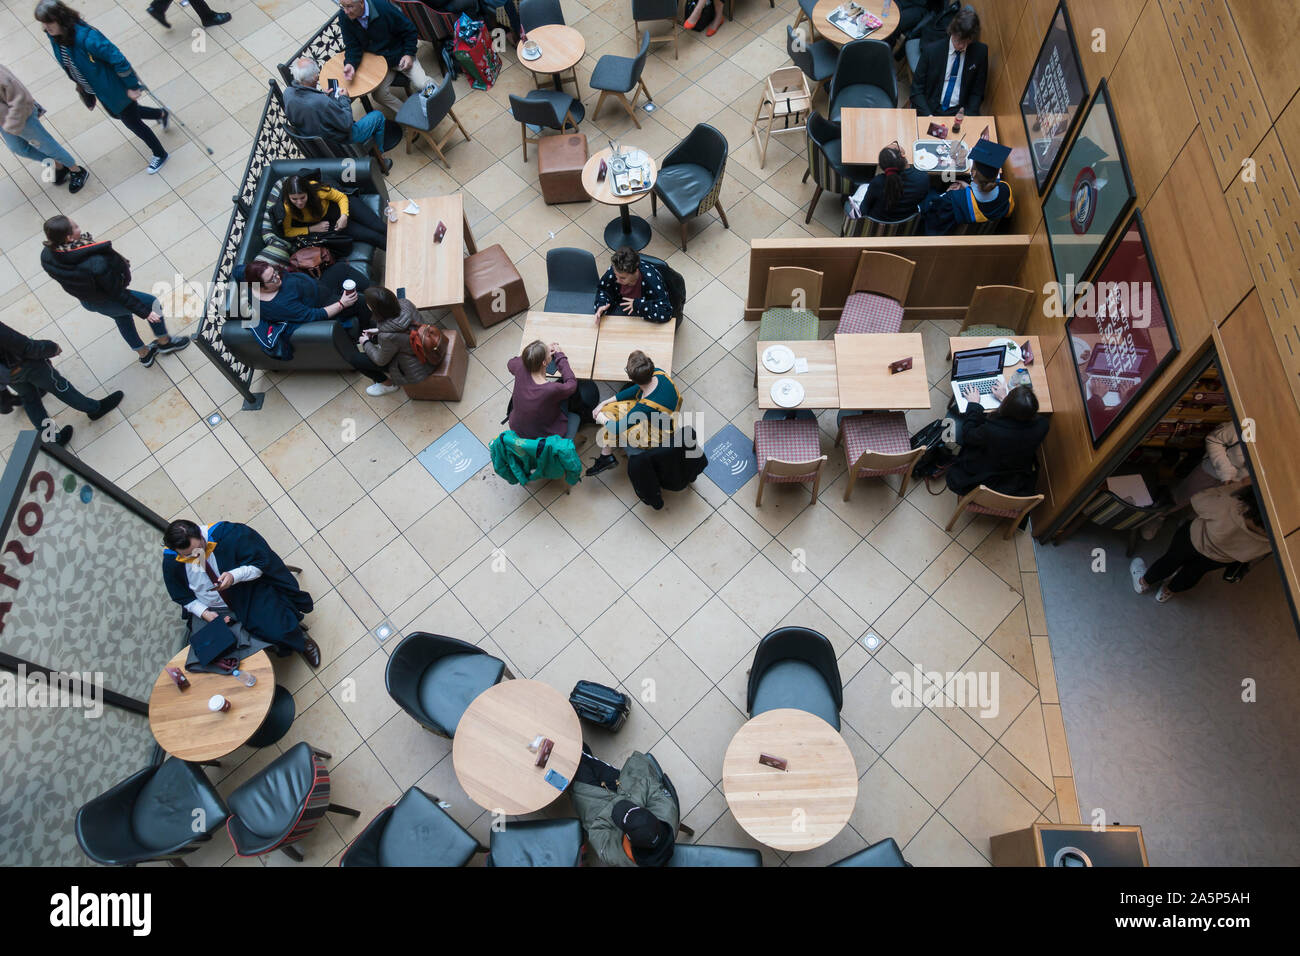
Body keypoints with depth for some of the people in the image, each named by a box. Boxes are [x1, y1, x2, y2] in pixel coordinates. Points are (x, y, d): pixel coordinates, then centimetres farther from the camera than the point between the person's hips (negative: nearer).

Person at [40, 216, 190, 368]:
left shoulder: (46, 256, -20)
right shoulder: (96, 264, -43)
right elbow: (117, 292, -29)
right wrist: (144, 312, -16)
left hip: (86, 302, 7)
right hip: (108, 304, -7)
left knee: (122, 317, 34)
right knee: (152, 303, 19)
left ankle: (144, 355, 53)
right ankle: (165, 343, 41)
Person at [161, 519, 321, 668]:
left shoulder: (227, 534, -23)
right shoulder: (171, 562, -12)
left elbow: (261, 561, -14)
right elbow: (183, 597, 5)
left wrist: (234, 576, -32)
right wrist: (204, 613, -13)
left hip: (249, 596, -3)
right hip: (213, 611, 3)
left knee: (277, 629, -25)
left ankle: (301, 642, 12)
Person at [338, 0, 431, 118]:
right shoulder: (345, 19, -12)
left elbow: (409, 29, -11)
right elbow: (352, 46, -7)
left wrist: (409, 54, -17)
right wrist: (350, 64, -27)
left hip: (401, 55, -3)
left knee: (421, 85, -22)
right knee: (379, 95, -17)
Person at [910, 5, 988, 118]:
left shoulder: (980, 52, 2)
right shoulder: (931, 50, -3)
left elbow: (977, 92, 9)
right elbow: (917, 90, -2)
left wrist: (966, 114, -11)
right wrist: (928, 116, -18)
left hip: (959, 113, 1)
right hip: (930, 110, -1)